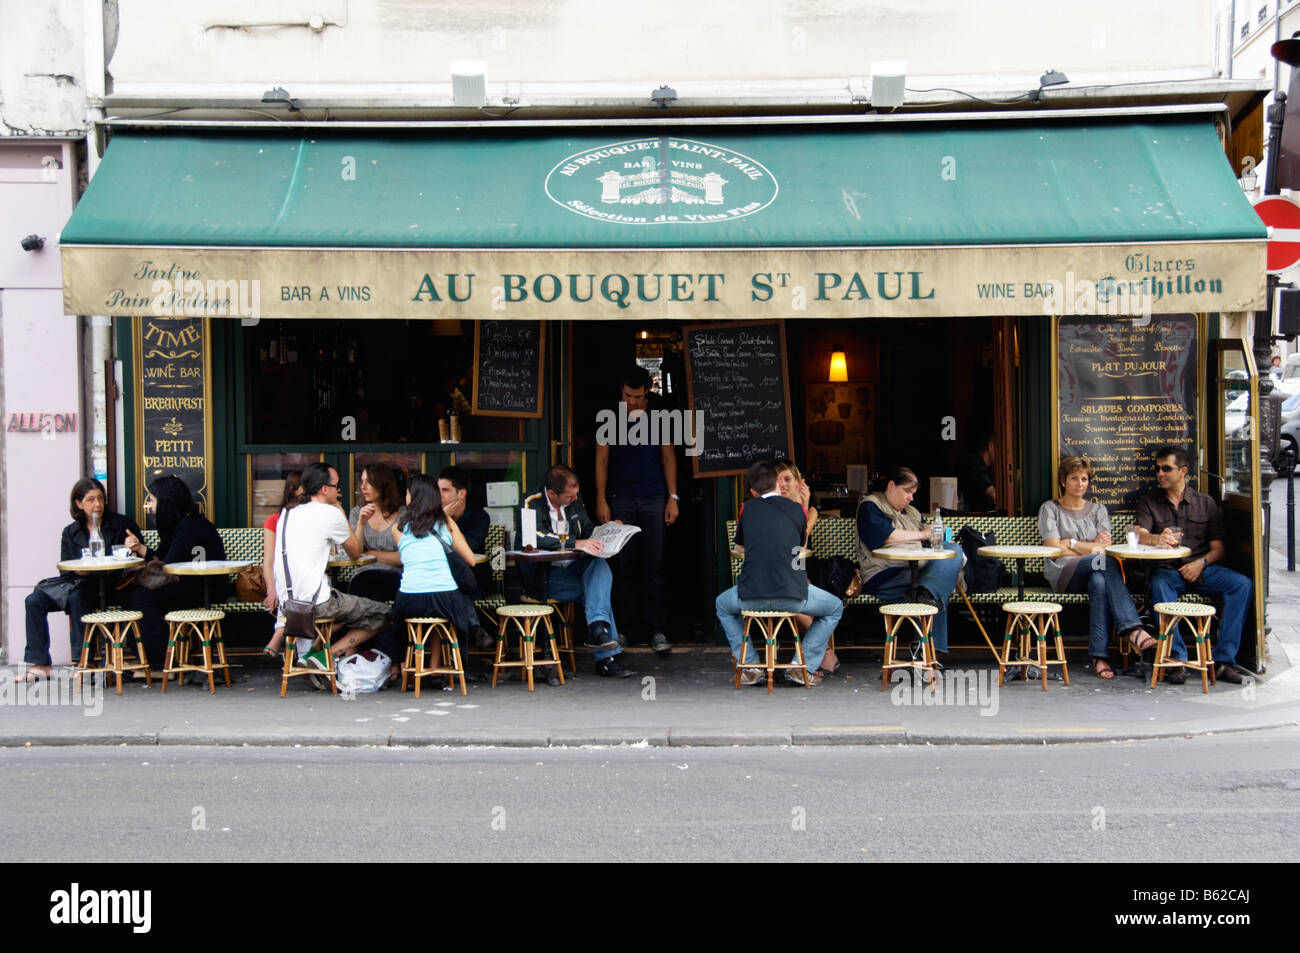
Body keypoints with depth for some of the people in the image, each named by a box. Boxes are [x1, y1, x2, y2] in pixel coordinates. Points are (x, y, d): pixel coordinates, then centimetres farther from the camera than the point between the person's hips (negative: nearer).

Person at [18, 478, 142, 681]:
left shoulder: (122, 524, 4)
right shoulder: (71, 532, 14)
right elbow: (65, 570, 9)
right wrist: (79, 570, -14)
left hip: (107, 587, -5)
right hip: (77, 581, 5)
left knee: (76, 598, -34)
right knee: (34, 601, -14)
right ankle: (39, 664, -13)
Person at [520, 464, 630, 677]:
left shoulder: (575, 501, 9)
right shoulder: (531, 504, -12)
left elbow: (588, 530, 23)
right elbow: (537, 538, -30)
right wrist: (576, 543, -38)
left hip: (573, 569, 6)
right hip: (544, 576, -6)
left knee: (599, 564, -27)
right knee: (597, 589, -25)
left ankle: (596, 628, -38)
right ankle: (606, 658, -24)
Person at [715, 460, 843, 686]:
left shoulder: (748, 508, 12)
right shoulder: (797, 509, 9)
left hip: (751, 597, 1)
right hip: (792, 596, -1)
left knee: (722, 606, 35)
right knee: (835, 608, 28)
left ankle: (750, 668, 24)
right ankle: (804, 667, 16)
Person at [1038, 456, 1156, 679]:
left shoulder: (1098, 510, 23)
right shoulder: (1050, 508, 13)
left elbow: (1106, 547, 9)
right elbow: (1053, 549, -1)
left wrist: (1072, 543, -1)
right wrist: (1093, 548, -2)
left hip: (1097, 572, 3)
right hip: (1062, 574, -3)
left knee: (1099, 582, -38)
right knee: (1105, 561, -35)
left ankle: (1100, 655, -43)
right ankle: (1133, 629, -45)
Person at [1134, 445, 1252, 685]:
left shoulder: (1205, 502, 15)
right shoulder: (1149, 502, 12)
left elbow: (1218, 549, 11)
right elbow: (1138, 535, -6)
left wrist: (1201, 563, -11)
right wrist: (1157, 539, -29)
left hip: (1201, 568, 2)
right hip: (1167, 570, -2)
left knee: (1242, 584, -25)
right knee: (1159, 586, -37)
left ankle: (1223, 659, -25)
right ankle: (1177, 660, -36)